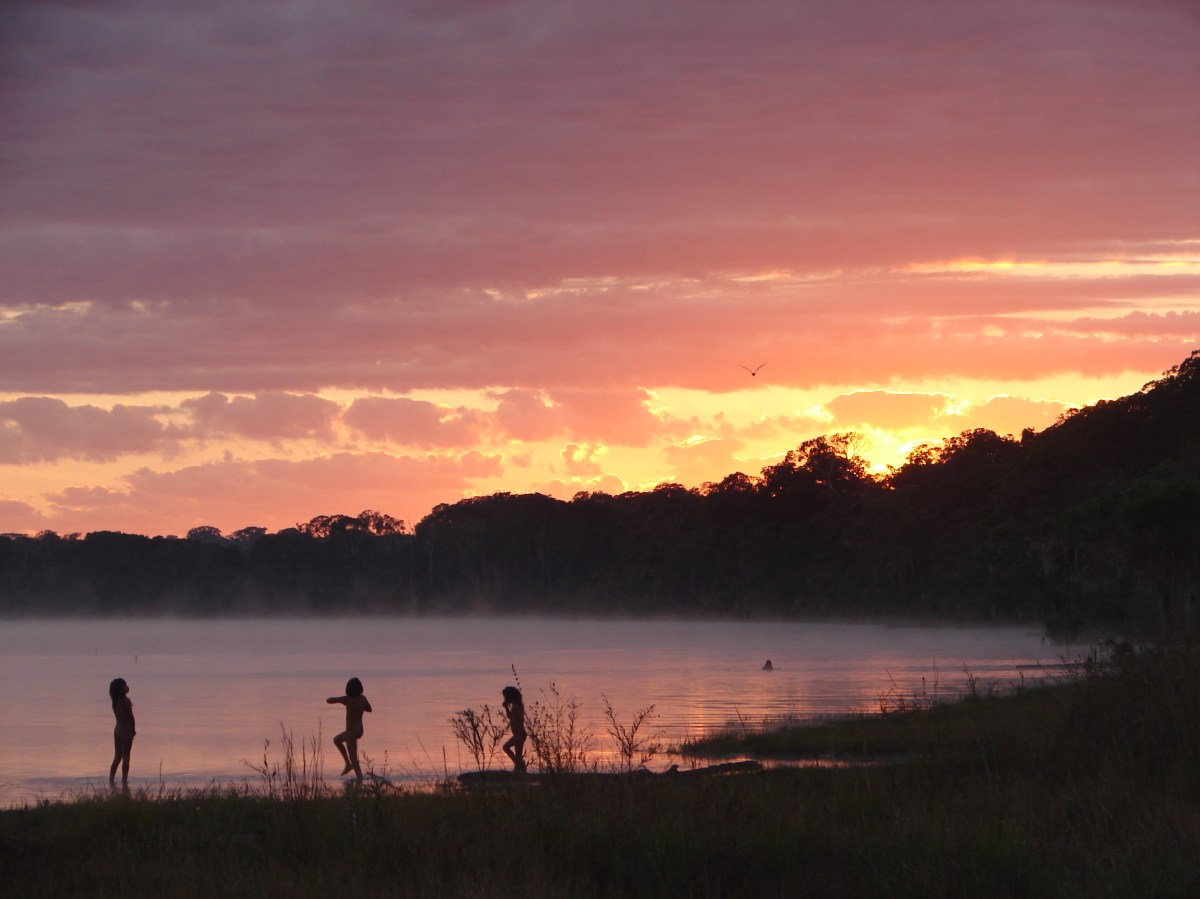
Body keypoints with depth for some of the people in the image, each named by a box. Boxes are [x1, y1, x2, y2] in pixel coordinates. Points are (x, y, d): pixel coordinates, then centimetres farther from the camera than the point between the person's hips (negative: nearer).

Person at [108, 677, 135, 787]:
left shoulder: (116, 702, 7)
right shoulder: (125, 701, -16)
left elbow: (121, 716, 9)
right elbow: (130, 717, -13)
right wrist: (133, 730, 0)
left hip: (117, 730, 7)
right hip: (126, 730, -7)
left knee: (117, 757, 14)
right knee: (126, 757, -1)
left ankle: (111, 779, 15)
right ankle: (124, 781, -1)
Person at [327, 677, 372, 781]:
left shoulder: (347, 699, -18)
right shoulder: (362, 698, -1)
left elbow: (328, 700, -14)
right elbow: (369, 709, 18)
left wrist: (335, 698, 8)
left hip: (352, 732, -7)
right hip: (359, 730, 7)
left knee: (354, 760, 0)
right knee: (336, 740, 29)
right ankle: (348, 764, 25)